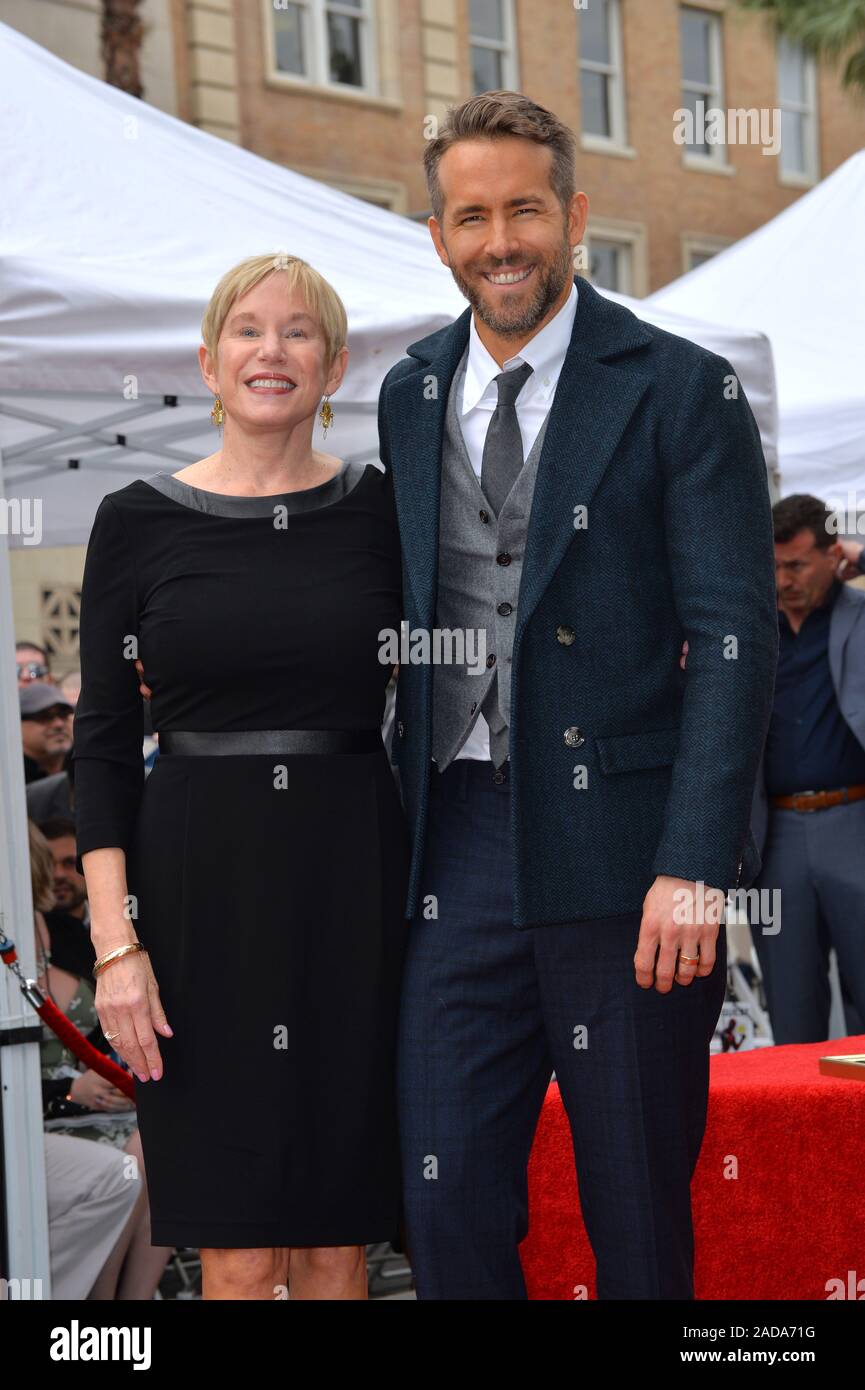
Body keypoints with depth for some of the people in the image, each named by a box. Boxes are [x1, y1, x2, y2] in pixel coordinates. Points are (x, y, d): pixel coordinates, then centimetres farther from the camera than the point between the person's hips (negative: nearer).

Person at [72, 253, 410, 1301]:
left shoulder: (381, 510, 5)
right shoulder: (138, 521, 2)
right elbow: (101, 741, 1)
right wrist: (115, 941, -7)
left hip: (354, 878, 1)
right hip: (202, 885, -1)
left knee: (337, 1235, 5)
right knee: (236, 1250, 0)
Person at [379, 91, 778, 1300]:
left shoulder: (683, 392, -3)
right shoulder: (410, 397, 13)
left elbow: (737, 641, -8)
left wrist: (692, 867, -17)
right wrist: (401, 824, 9)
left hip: (621, 848, -4)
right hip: (457, 840, 4)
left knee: (639, 1211, 5)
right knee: (446, 1195, 3)